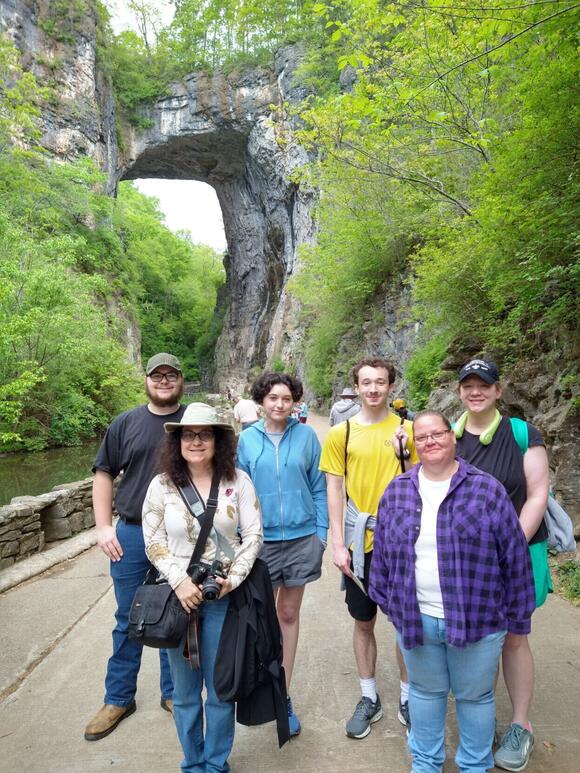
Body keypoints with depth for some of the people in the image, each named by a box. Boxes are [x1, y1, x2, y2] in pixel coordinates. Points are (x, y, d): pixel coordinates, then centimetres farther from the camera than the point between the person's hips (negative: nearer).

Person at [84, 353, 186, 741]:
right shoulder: (126, 423, 2)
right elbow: (104, 474, 6)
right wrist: (104, 526, -1)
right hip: (131, 535, 1)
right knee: (128, 620, 14)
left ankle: (173, 692, 33)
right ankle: (118, 698, 32)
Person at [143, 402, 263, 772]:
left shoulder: (237, 480, -5)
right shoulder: (161, 485, -3)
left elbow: (253, 535, -4)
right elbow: (154, 542, -2)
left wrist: (233, 579, -13)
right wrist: (179, 581, -14)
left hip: (224, 594, -1)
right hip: (179, 594, 1)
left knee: (220, 686, 12)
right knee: (185, 690, 15)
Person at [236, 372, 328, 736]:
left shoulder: (306, 435, -4)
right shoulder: (248, 439, -3)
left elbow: (318, 487, 1)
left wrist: (322, 532, -1)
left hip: (301, 538, 0)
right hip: (260, 539, 0)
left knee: (289, 613, 14)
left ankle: (283, 695, 31)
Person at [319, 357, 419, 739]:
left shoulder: (407, 430, -2)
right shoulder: (340, 433, -2)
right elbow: (334, 490, 0)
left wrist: (404, 454, -16)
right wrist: (338, 545, -4)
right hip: (360, 543, 1)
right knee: (364, 622, 15)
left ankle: (408, 697, 36)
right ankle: (370, 698, 36)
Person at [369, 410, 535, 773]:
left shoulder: (486, 489, -10)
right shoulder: (397, 492, -2)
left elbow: (514, 556, -6)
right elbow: (383, 552, 6)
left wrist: (517, 615, -3)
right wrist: (385, 598, 9)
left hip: (477, 619, -2)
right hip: (416, 618, 2)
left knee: (475, 696, 18)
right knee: (426, 691, 21)